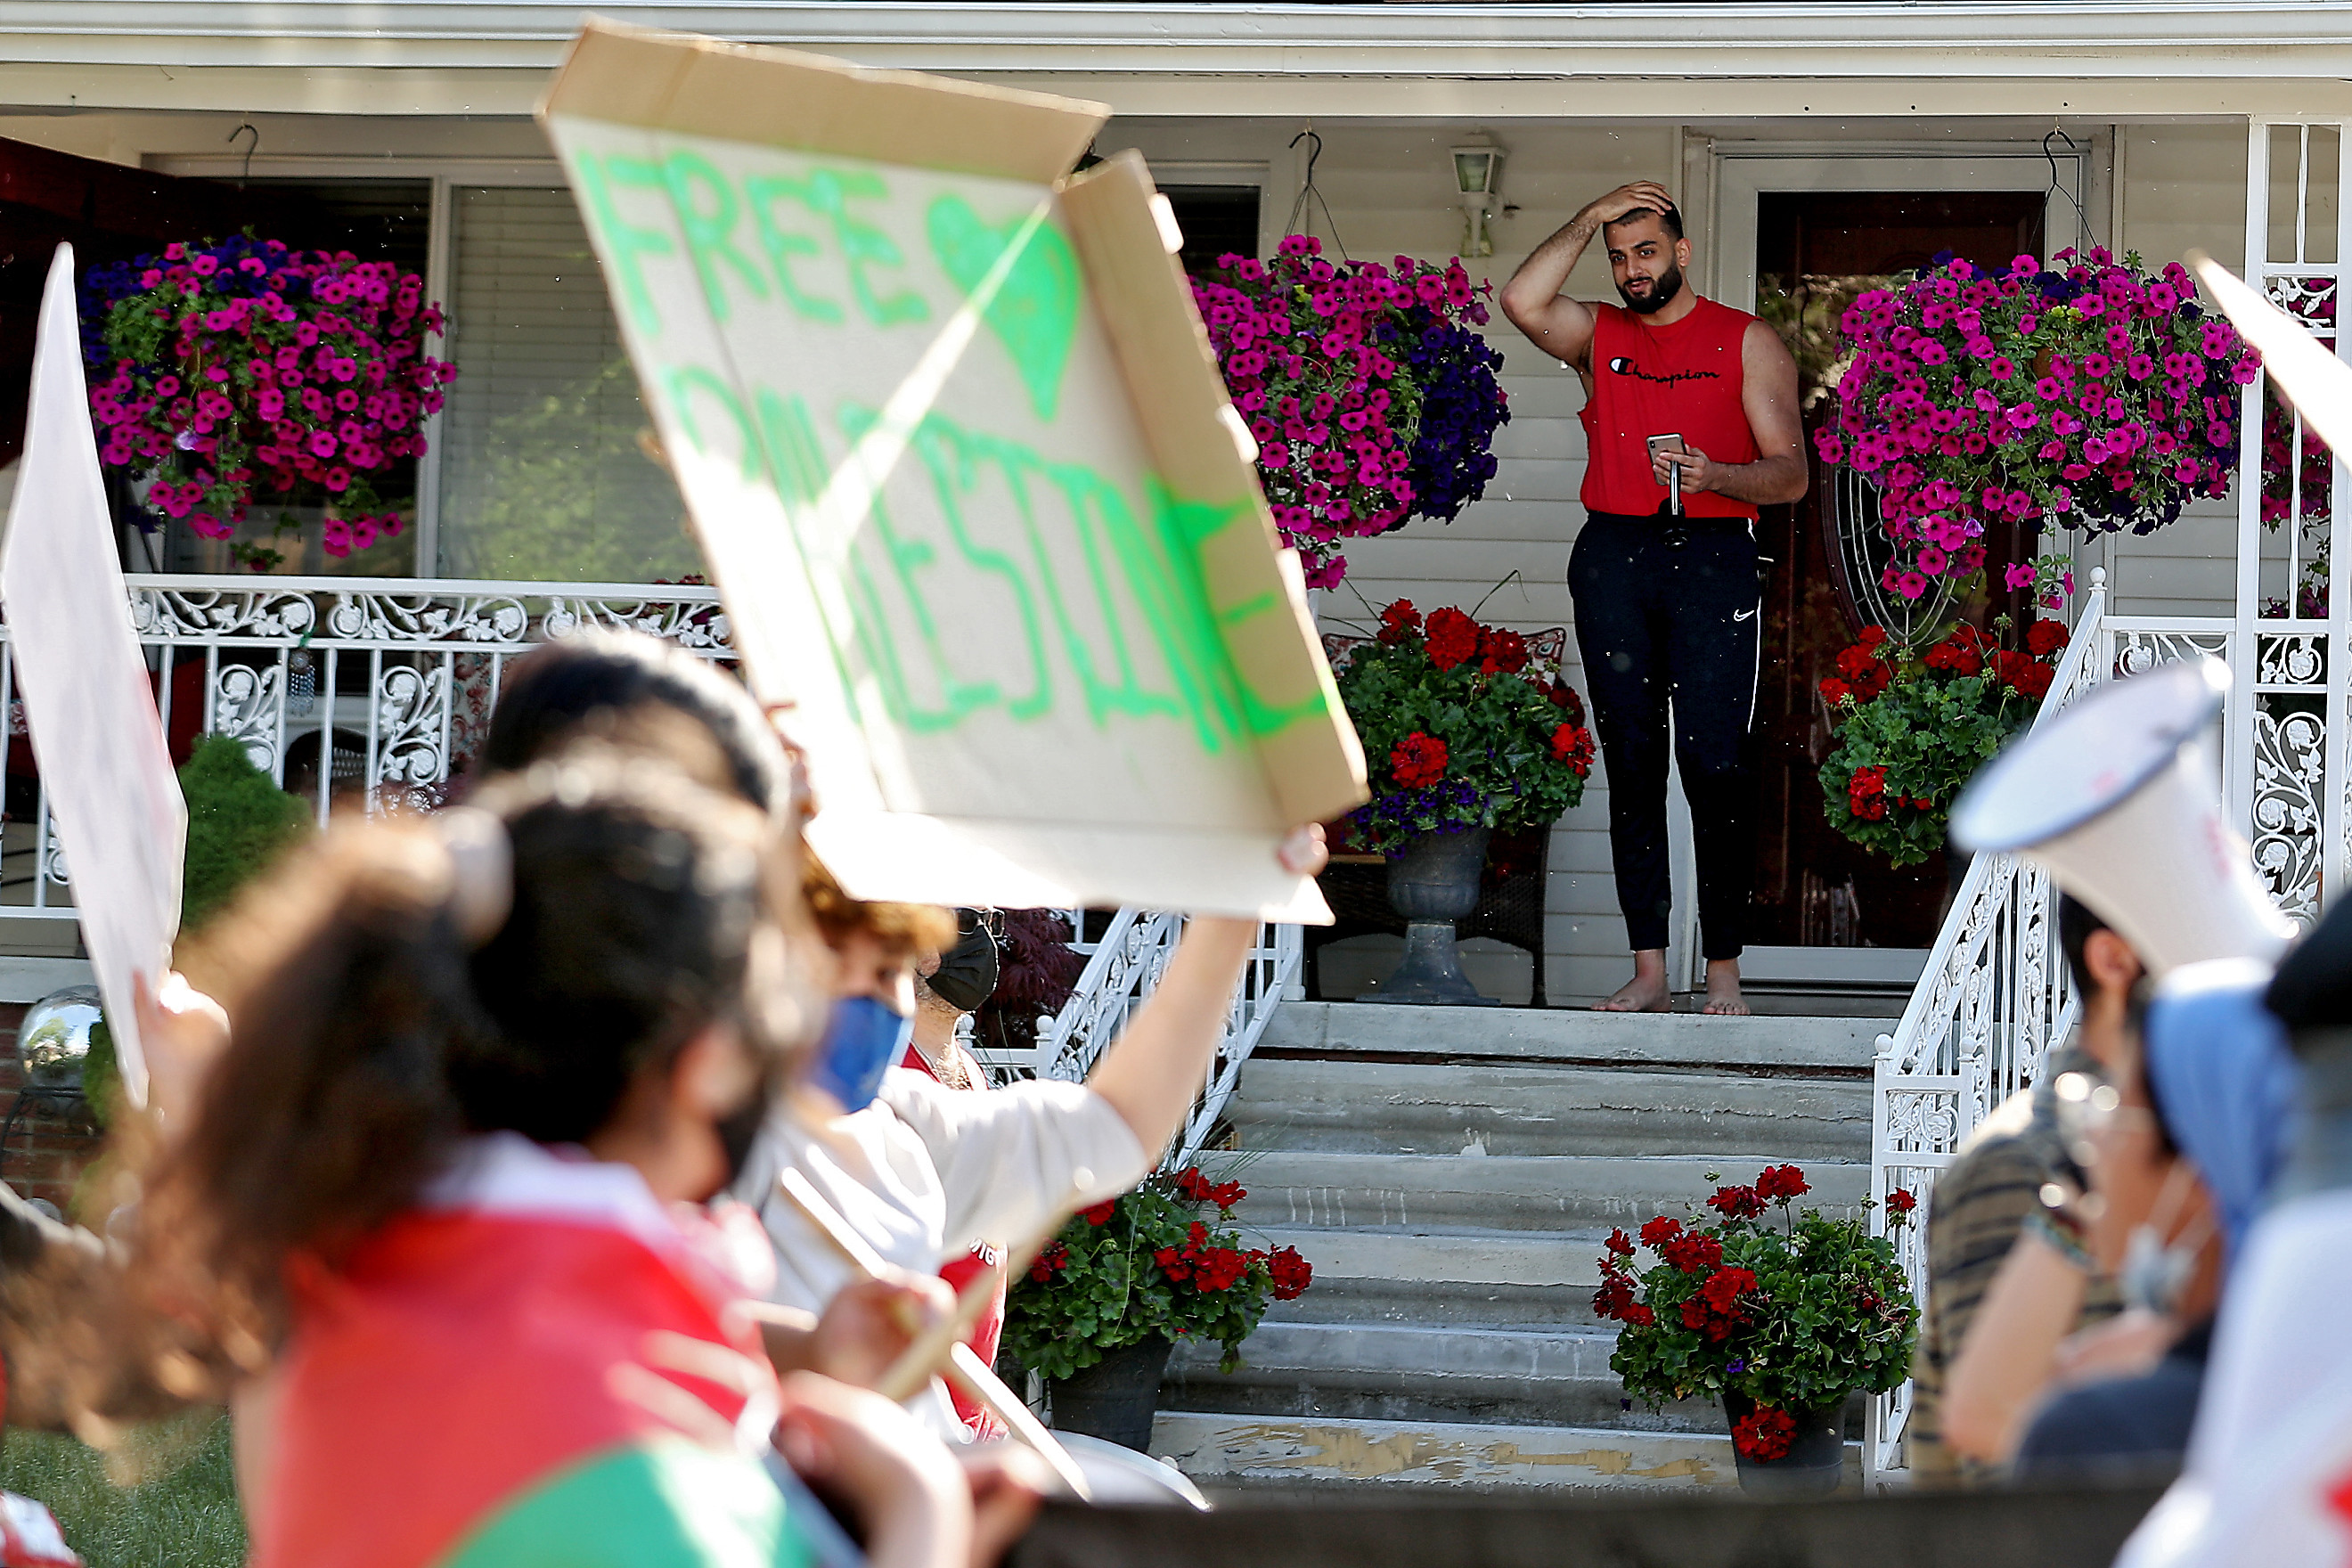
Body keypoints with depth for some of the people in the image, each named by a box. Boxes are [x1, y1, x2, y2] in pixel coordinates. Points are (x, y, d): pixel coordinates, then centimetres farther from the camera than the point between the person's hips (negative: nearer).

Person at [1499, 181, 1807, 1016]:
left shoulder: (1748, 343, 9)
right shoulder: (1598, 334, 15)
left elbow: (1790, 474, 2)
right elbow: (1521, 301, -6)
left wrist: (1714, 475, -17)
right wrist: (1589, 218, -2)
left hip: (1712, 553, -3)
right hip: (1614, 555, 3)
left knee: (1717, 764, -10)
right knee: (1632, 762, 1)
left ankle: (1724, 968, -6)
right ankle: (1648, 970, 2)